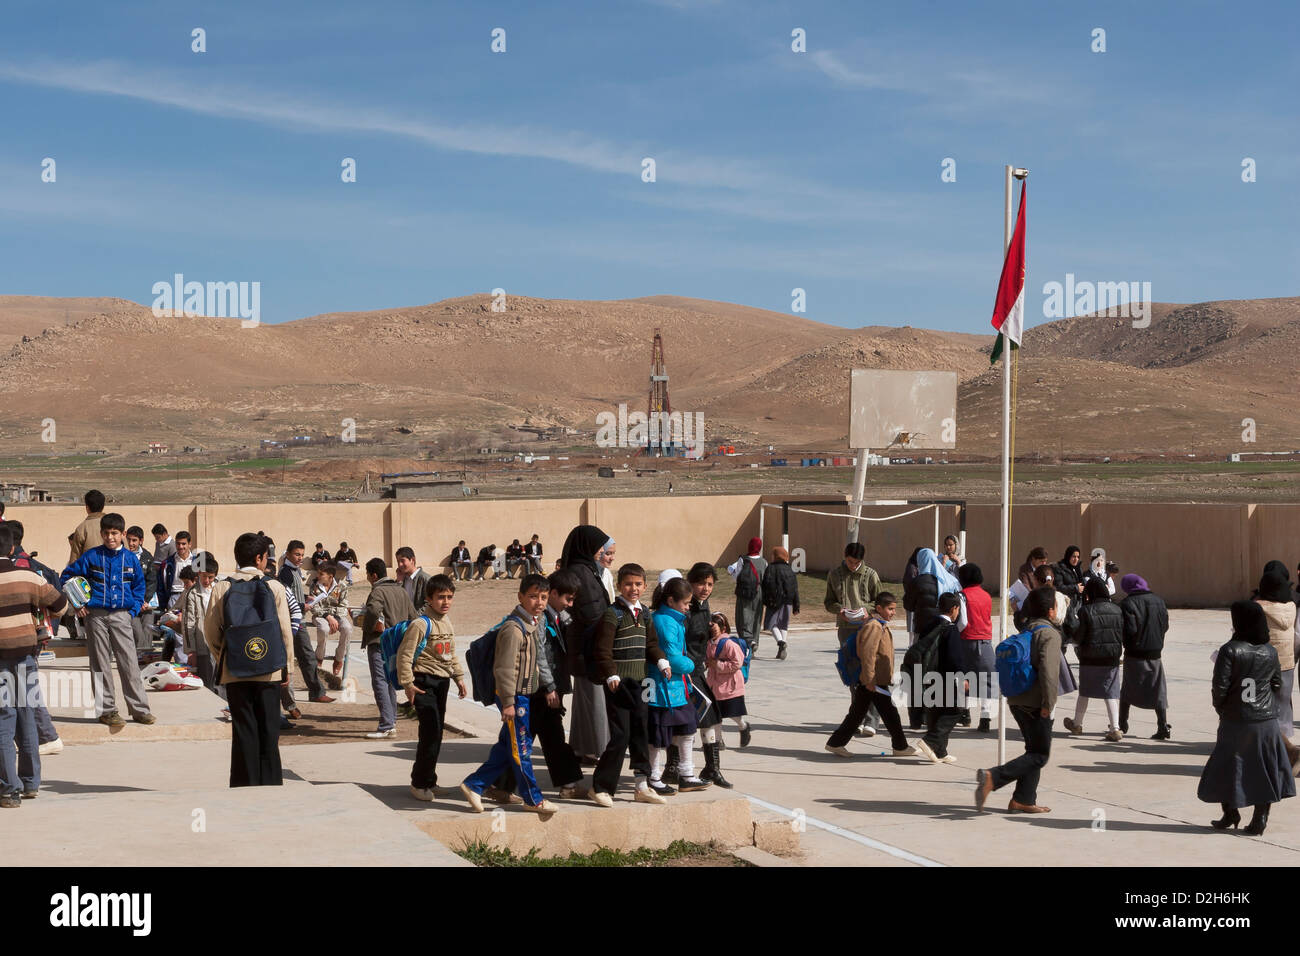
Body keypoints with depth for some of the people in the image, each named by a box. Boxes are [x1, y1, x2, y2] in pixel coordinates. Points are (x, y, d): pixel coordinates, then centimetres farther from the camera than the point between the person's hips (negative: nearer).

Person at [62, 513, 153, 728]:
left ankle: (139, 709, 1)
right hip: (96, 616, -1)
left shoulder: (130, 559, 7)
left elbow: (139, 585, 18)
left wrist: (133, 610, 5)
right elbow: (66, 577, 10)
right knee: (100, 664, 3)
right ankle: (107, 710, 9)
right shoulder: (91, 557, 2)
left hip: (121, 616, 1)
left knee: (129, 663, -3)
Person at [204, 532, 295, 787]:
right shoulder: (274, 587, -3)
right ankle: (270, 782, 10)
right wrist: (287, 667, 8)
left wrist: (222, 659, 16)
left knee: (243, 729, 5)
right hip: (269, 671, -1)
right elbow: (285, 630, -1)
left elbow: (210, 631, 1)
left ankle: (245, 784, 5)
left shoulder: (221, 588, -1)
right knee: (268, 728, 7)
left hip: (235, 671, 1)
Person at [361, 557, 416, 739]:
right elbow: (412, 616, 17)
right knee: (390, 682, 17)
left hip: (379, 642, -9)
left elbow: (373, 610, -33)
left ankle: (387, 725, -15)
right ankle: (391, 723, 21)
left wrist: (367, 627, -16)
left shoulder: (378, 591, -13)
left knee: (379, 682, -9)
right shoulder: (401, 590, 14)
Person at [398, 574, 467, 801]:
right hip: (424, 682, -8)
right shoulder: (421, 624, -16)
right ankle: (419, 783, -1)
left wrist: (459, 677, 18)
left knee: (437, 732, 11)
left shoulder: (447, 623, 10)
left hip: (442, 681, 8)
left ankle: (429, 781, 21)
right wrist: (408, 683, -17)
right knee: (431, 731, -12)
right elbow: (404, 654, -16)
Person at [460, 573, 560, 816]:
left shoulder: (532, 625, 11)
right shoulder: (513, 628, -19)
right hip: (514, 696, -10)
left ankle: (474, 785, 20)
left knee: (507, 748, 13)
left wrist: (545, 688, 22)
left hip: (526, 695, 10)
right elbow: (504, 668, -22)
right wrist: (508, 702, -23)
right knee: (520, 749, 2)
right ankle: (533, 799, 11)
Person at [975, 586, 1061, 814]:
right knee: (1039, 755, -4)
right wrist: (1048, 703, -20)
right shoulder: (1050, 634, -12)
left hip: (1018, 701, 9)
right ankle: (992, 778, -19)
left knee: (1034, 750, 17)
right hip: (1035, 704, -9)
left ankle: (1023, 800, 15)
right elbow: (1047, 670, -24)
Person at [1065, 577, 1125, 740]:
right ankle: (1115, 728, -4)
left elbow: (1079, 635, -11)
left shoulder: (1086, 611, -13)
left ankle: (1077, 724, 30)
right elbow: (1123, 634, 3)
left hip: (1090, 659, -2)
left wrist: (1078, 649, 9)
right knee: (1111, 693, 6)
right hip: (1112, 658, 2)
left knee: (1084, 692, 14)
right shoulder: (1117, 610, -1)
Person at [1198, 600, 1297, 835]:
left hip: (1235, 721, -3)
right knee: (1264, 771, 11)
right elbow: (1277, 684, 7)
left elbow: (1220, 686, -14)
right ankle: (1260, 819, 11)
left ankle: (1230, 812, 16)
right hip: (1266, 721, 3)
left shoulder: (1230, 650, -13)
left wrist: (1220, 709, 2)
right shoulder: (1270, 652, 0)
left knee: (1226, 767, 12)